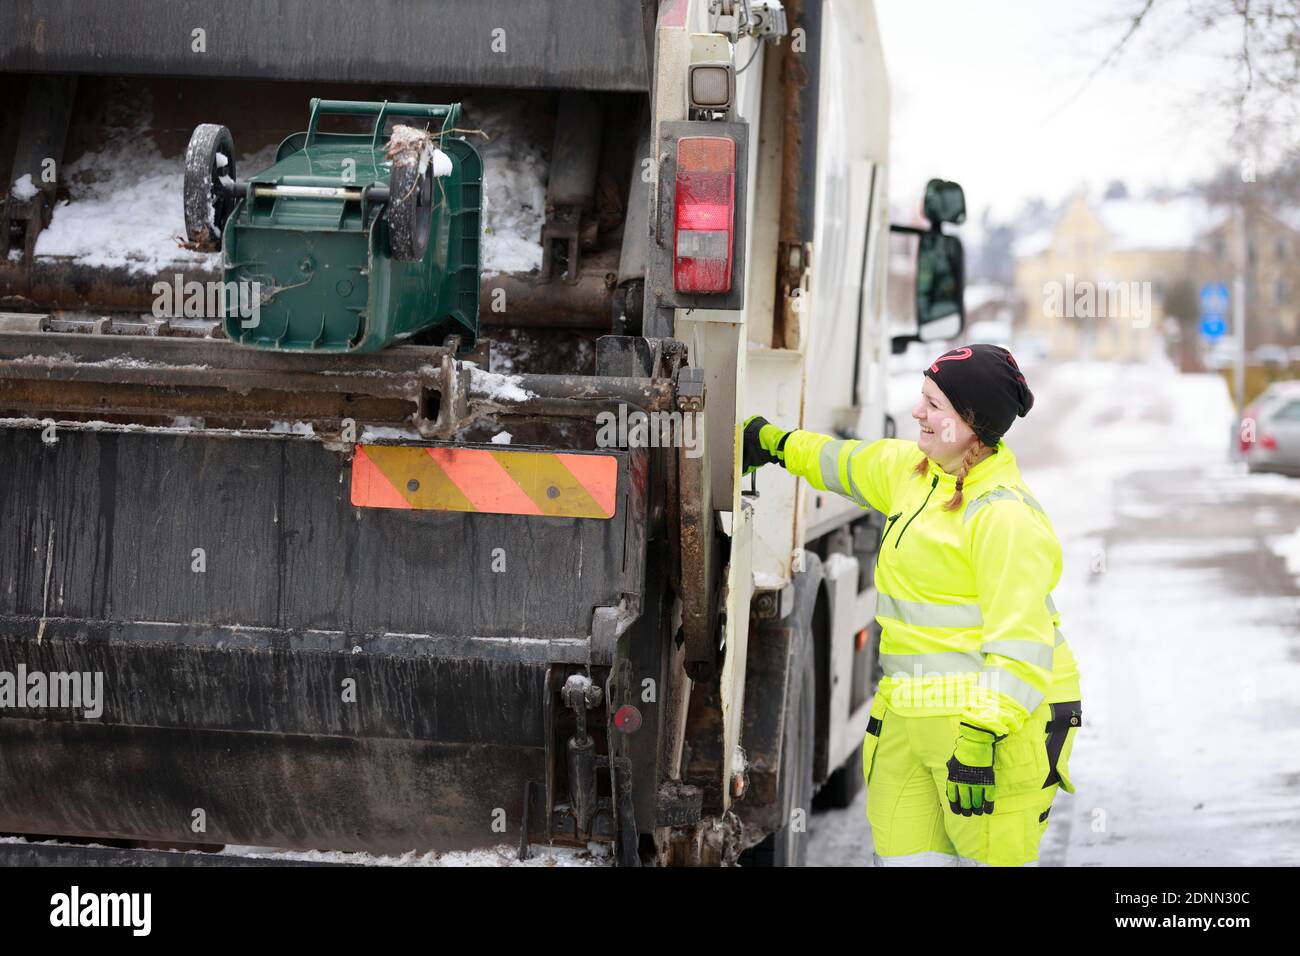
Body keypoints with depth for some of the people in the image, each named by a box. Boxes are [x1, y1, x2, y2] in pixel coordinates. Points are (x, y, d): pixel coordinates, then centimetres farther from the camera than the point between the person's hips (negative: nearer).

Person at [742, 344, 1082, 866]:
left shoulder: (1006, 513, -16)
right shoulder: (912, 470, 11)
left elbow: (1021, 641, -22)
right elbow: (848, 463, 34)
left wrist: (982, 737, -28)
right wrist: (775, 443, 46)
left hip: (998, 718, -8)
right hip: (912, 719, 9)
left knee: (990, 857, -8)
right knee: (904, 857, 5)